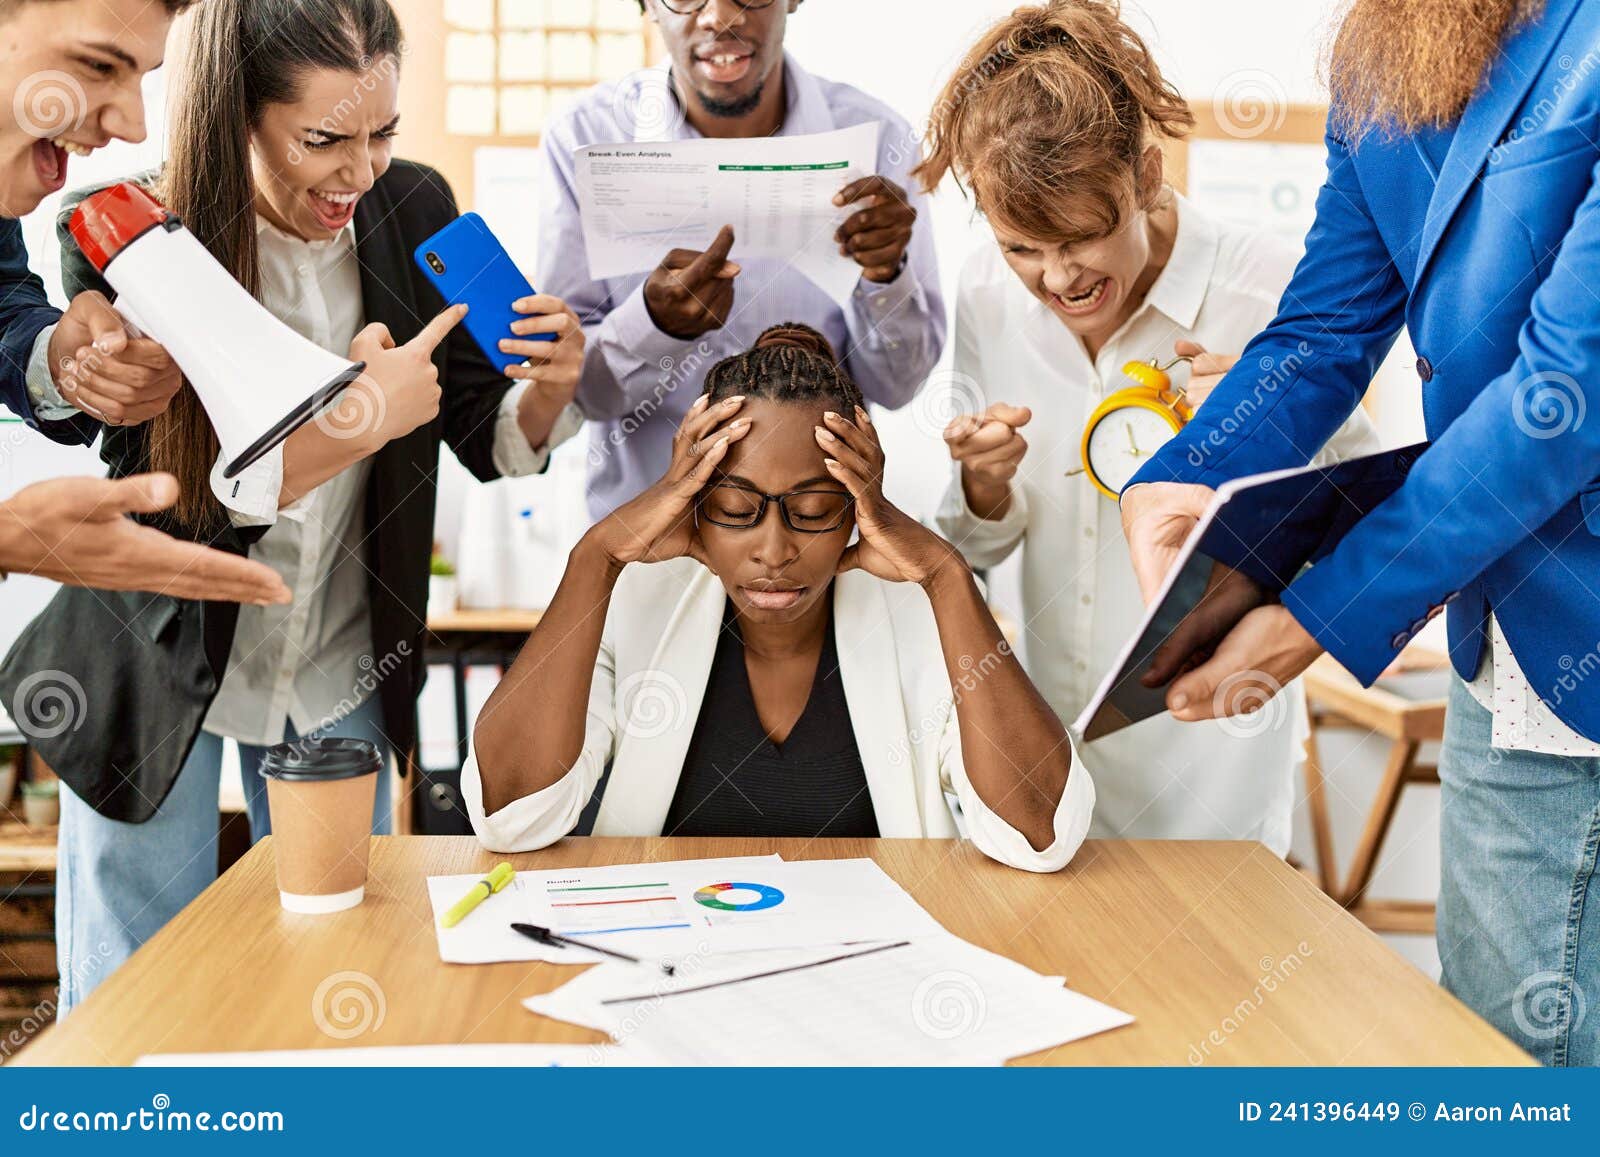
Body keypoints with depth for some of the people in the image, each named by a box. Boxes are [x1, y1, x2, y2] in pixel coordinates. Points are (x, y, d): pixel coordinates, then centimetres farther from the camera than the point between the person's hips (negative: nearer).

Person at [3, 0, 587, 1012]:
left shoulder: (414, 209, -9)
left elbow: (487, 439, -1)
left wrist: (544, 394, -23)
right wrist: (350, 429, -33)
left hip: (341, 663, 3)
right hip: (160, 662, -3)